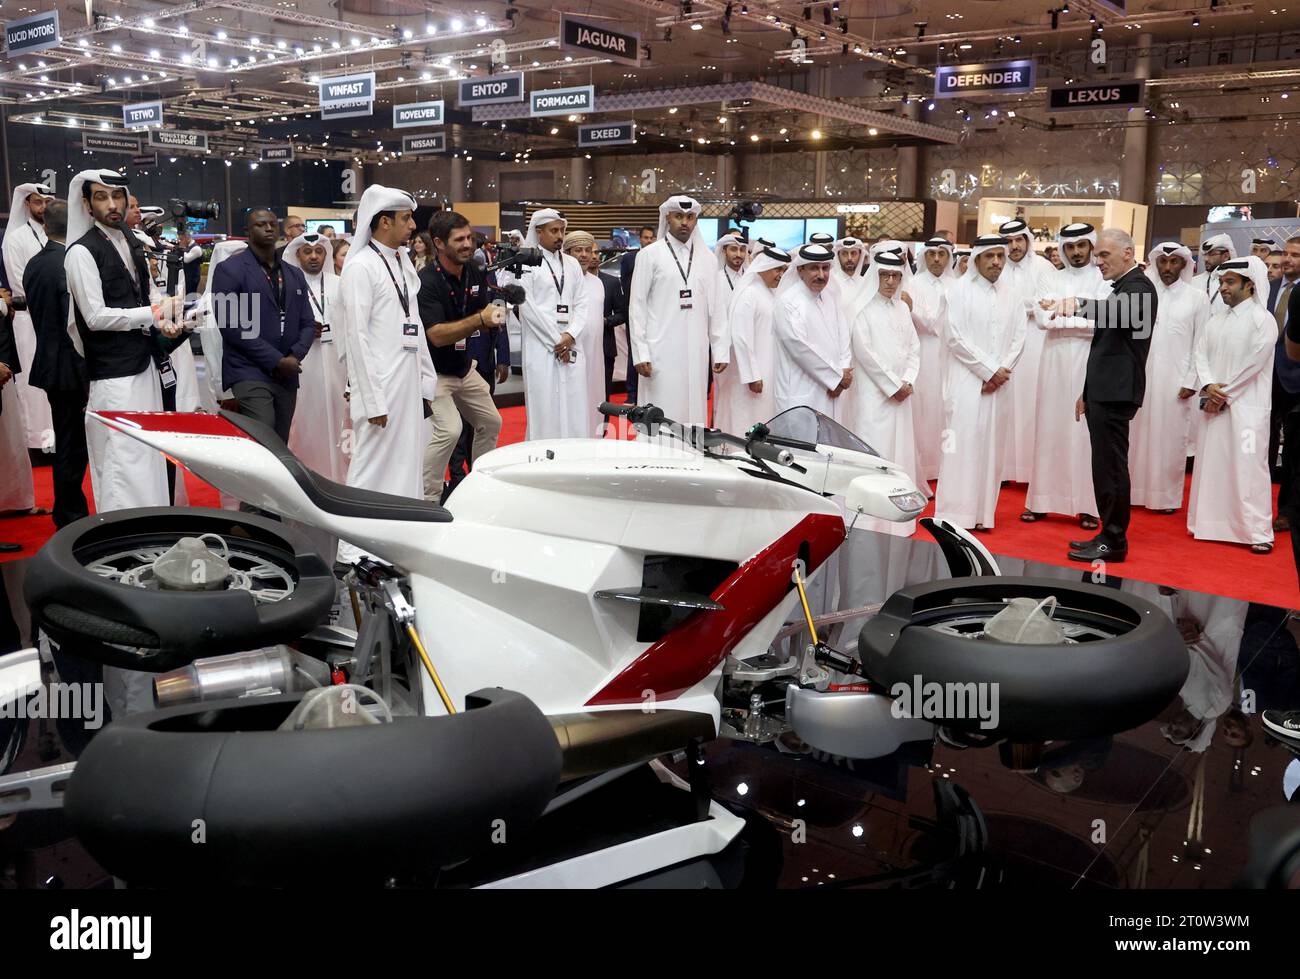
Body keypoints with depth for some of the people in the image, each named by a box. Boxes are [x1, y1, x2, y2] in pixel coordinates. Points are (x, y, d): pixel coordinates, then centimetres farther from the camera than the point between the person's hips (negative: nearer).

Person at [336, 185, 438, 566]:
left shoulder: (403, 263, 14)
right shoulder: (361, 267, -9)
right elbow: (356, 337, -13)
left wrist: (427, 382, 12)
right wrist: (373, 401, -15)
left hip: (409, 384, 8)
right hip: (380, 385, -8)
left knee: (407, 463, 12)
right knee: (372, 466, -2)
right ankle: (354, 549, 8)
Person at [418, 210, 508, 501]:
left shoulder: (474, 272, 0)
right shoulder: (426, 281, -22)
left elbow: (485, 321, 7)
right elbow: (437, 335, -30)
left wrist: (496, 317, -17)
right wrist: (480, 319, -38)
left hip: (463, 366, 8)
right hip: (434, 372, -8)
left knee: (491, 422, 16)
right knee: (449, 430, -23)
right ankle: (427, 499, -11)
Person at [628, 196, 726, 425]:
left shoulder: (706, 257, 11)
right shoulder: (650, 254, 1)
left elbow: (715, 308, 11)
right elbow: (637, 306, -1)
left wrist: (720, 350, 5)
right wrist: (640, 353, -8)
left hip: (696, 353, 3)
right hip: (661, 352, -3)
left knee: (693, 413, 4)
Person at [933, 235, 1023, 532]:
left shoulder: (1011, 293, 11)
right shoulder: (960, 290, -2)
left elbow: (1019, 337, 9)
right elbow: (956, 337, -9)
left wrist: (1003, 370, -6)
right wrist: (990, 370, -10)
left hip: (998, 383, 5)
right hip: (967, 381, -5)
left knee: (991, 446, 5)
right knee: (963, 443, -7)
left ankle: (982, 513, 10)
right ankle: (954, 513, -3)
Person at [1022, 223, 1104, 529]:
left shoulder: (1103, 279, 2)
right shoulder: (1051, 280, 10)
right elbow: (1042, 319, -4)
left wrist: (1061, 310, -8)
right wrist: (1081, 316, -8)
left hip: (1088, 361, -2)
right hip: (1055, 360, 3)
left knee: (1085, 429, -2)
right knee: (1050, 427, 4)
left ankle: (1087, 505, 3)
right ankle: (1042, 500, 9)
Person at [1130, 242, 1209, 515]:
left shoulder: (1197, 298, 1)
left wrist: (1191, 381, -4)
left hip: (1176, 379, -1)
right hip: (1141, 376, 1)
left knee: (1171, 437, 4)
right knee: (1139, 435, 6)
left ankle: (1169, 496, 13)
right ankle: (1136, 490, 15)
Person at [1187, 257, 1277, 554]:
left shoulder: (1263, 320, -6)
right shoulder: (1216, 317, 11)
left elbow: (1253, 364, -12)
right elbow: (1201, 351, 5)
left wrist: (1224, 394, -9)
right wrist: (1208, 386, -11)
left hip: (1246, 406, -6)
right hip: (1214, 404, 6)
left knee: (1248, 466, -7)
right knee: (1211, 463, 9)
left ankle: (1258, 531, -1)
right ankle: (1210, 522, 19)